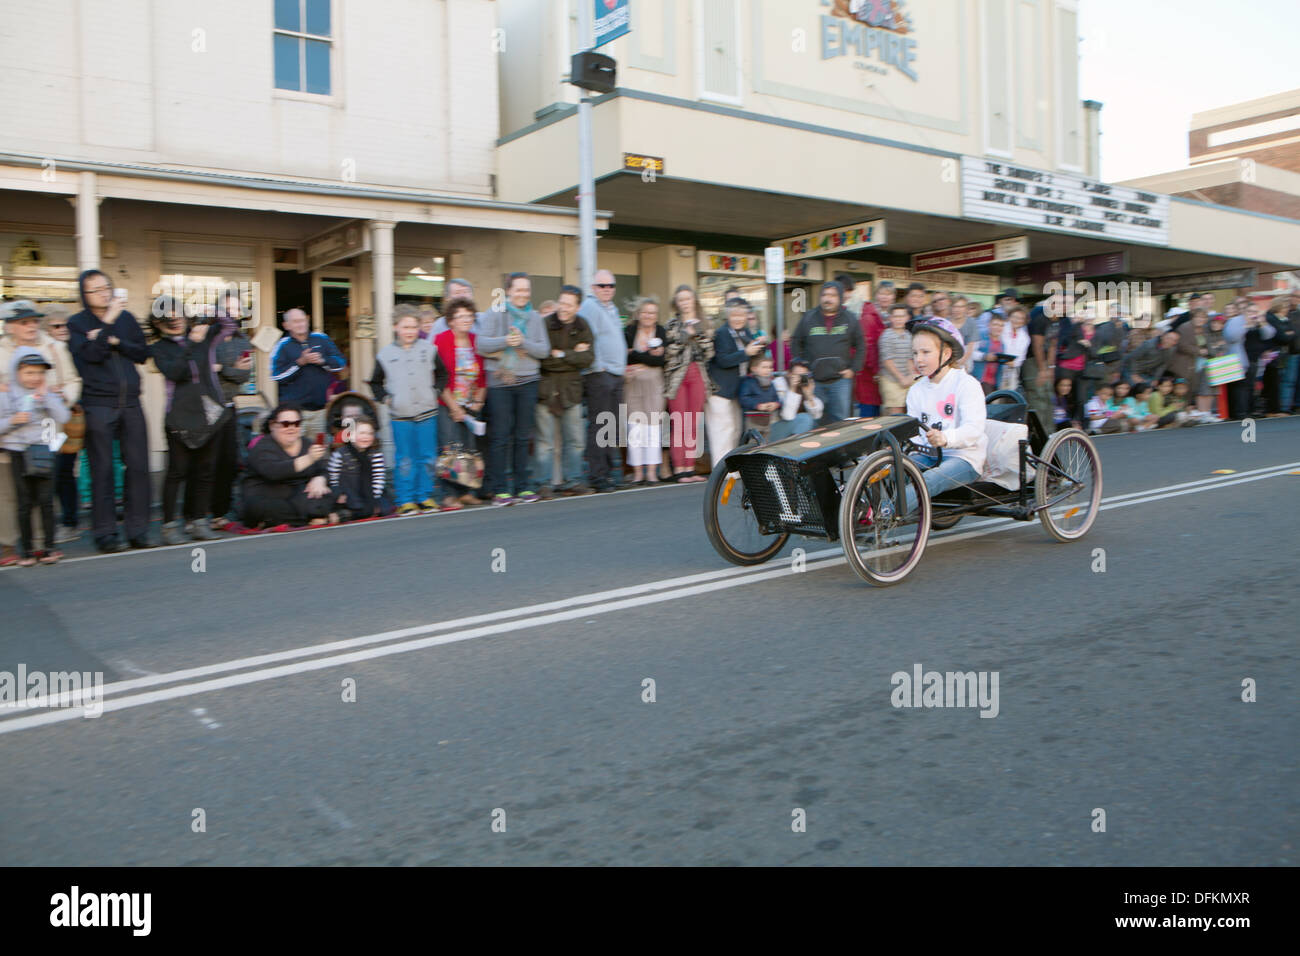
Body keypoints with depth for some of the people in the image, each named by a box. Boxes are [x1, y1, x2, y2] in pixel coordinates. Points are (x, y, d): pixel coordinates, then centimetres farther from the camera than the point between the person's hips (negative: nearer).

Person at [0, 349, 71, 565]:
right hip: (18, 454, 0)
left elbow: (62, 417, -6)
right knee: (24, 503, 4)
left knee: (46, 501, 1)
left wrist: (46, 395, -9)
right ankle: (27, 549, 11)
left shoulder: (48, 394, 6)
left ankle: (50, 547, 8)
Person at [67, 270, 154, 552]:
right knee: (102, 470, 0)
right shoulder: (77, 324, 3)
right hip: (98, 404, -3)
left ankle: (138, 530, 9)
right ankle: (105, 533, 7)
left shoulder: (126, 317, 13)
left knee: (138, 466, 1)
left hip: (130, 402, 3)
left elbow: (142, 354, 8)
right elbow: (91, 354, -13)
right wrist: (108, 322, -15)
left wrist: (115, 342, -6)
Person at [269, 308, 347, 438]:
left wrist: (322, 360, -7)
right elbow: (277, 377, -6)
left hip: (322, 407, 3)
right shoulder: (282, 346, 3)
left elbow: (340, 363, 10)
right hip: (295, 409, -3)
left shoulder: (322, 339, 12)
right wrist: (300, 362, -13)